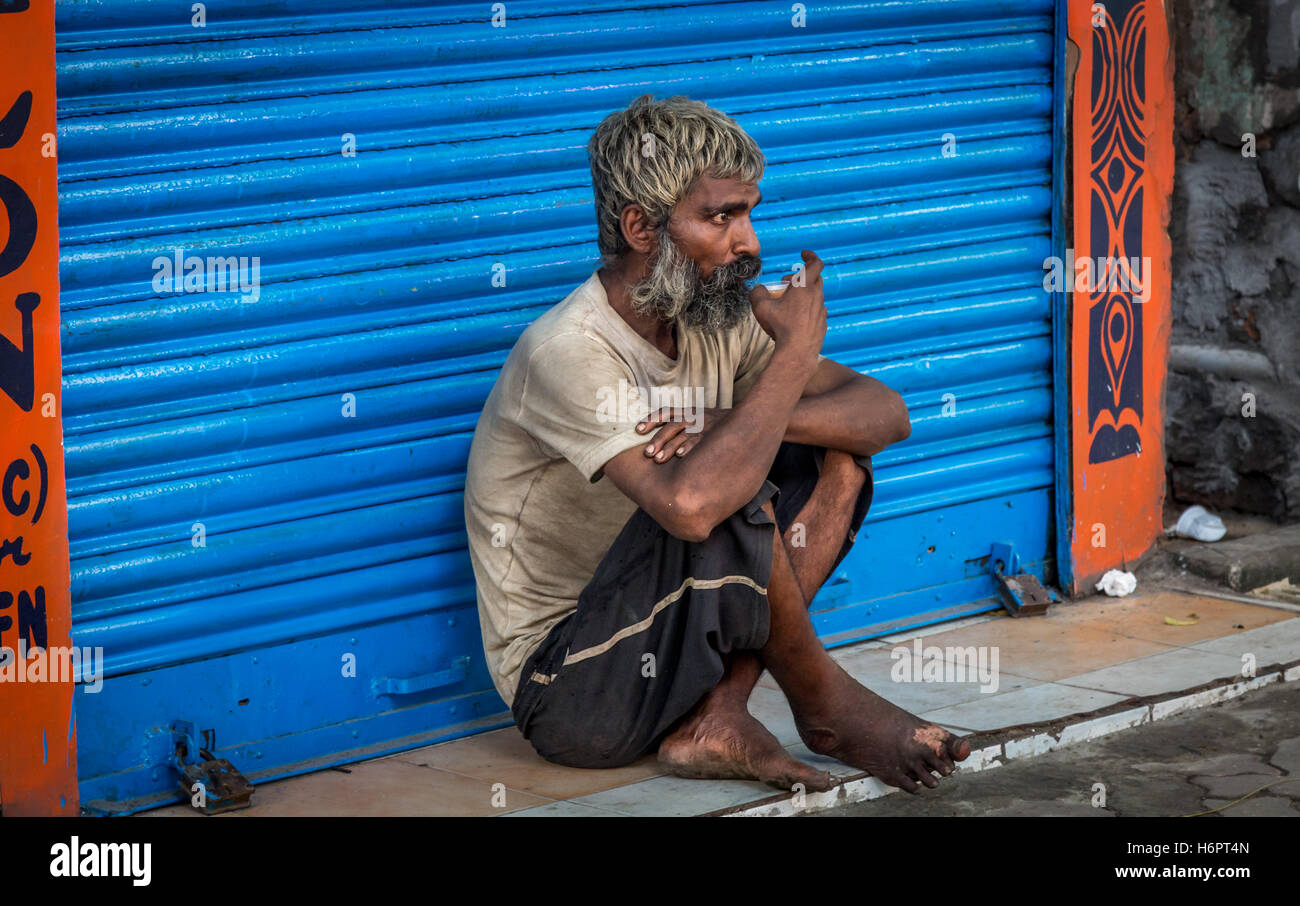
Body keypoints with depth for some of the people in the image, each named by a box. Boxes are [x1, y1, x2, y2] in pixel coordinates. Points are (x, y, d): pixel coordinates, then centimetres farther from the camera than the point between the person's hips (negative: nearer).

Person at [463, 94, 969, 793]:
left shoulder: (715, 321, 2)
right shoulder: (568, 353, -23)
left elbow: (888, 413, 0)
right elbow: (689, 504, -40)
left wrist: (743, 422, -20)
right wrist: (795, 351, -26)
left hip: (659, 633, 8)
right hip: (568, 694, -8)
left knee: (835, 457, -2)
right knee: (729, 494, -30)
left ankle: (715, 722, -13)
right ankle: (826, 706, -6)